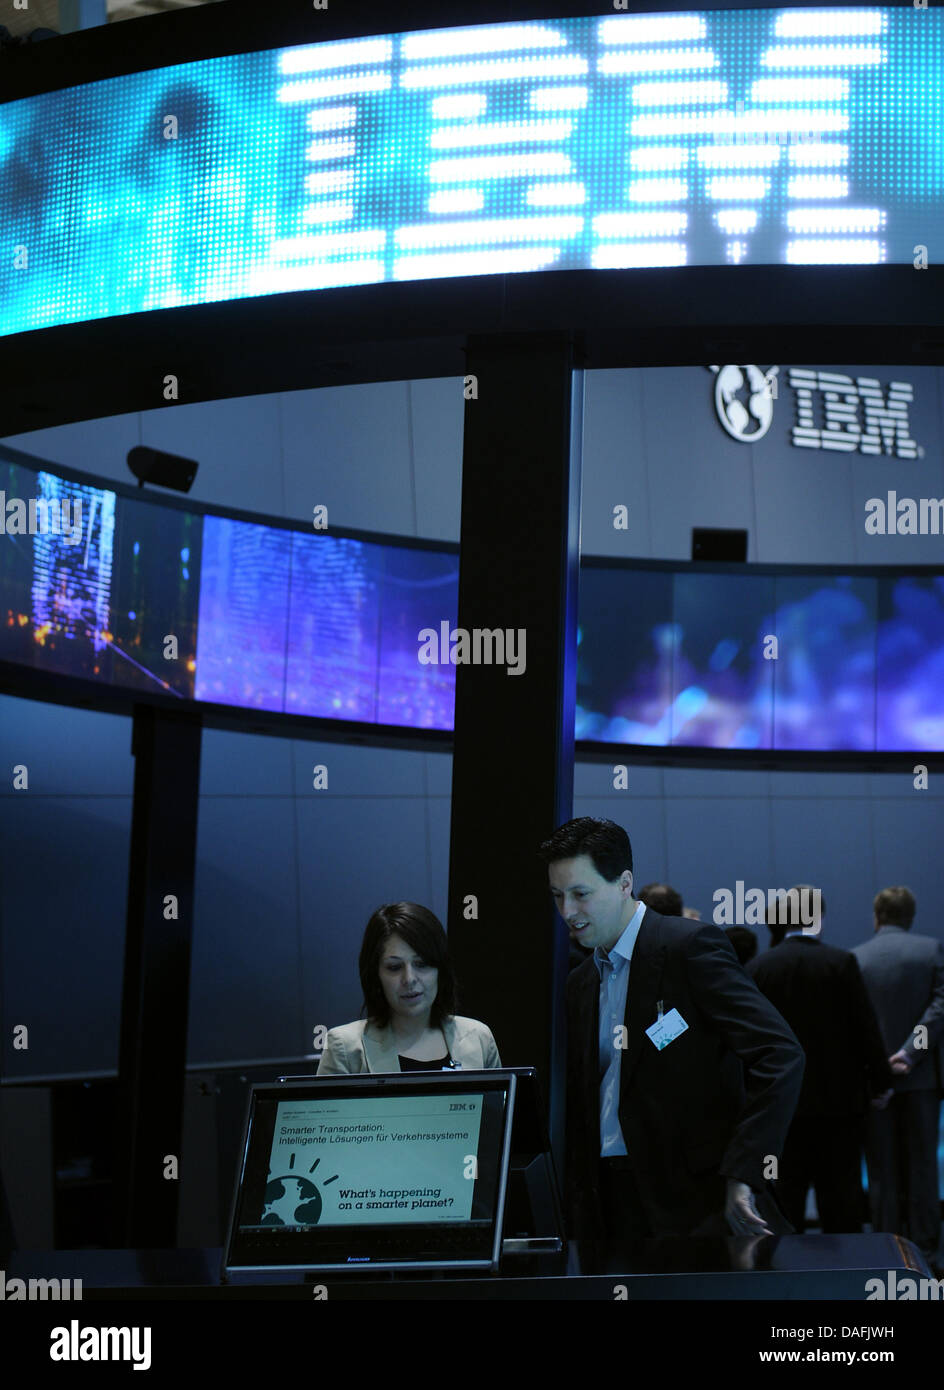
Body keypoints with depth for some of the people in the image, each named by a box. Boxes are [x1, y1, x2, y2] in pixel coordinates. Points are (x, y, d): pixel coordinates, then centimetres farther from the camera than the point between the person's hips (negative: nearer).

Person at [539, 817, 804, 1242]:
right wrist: (579, 1214, 9)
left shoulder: (691, 946, -8)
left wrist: (741, 1174, -22)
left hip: (696, 1196, -6)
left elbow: (780, 1055, -17)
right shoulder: (579, 985, 16)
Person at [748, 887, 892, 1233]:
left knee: (785, 1194, 8)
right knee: (841, 1195, 5)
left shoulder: (757, 968, -2)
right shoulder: (842, 962, -9)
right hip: (839, 1100, -2)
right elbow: (866, 1027, -7)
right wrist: (880, 1081, 5)